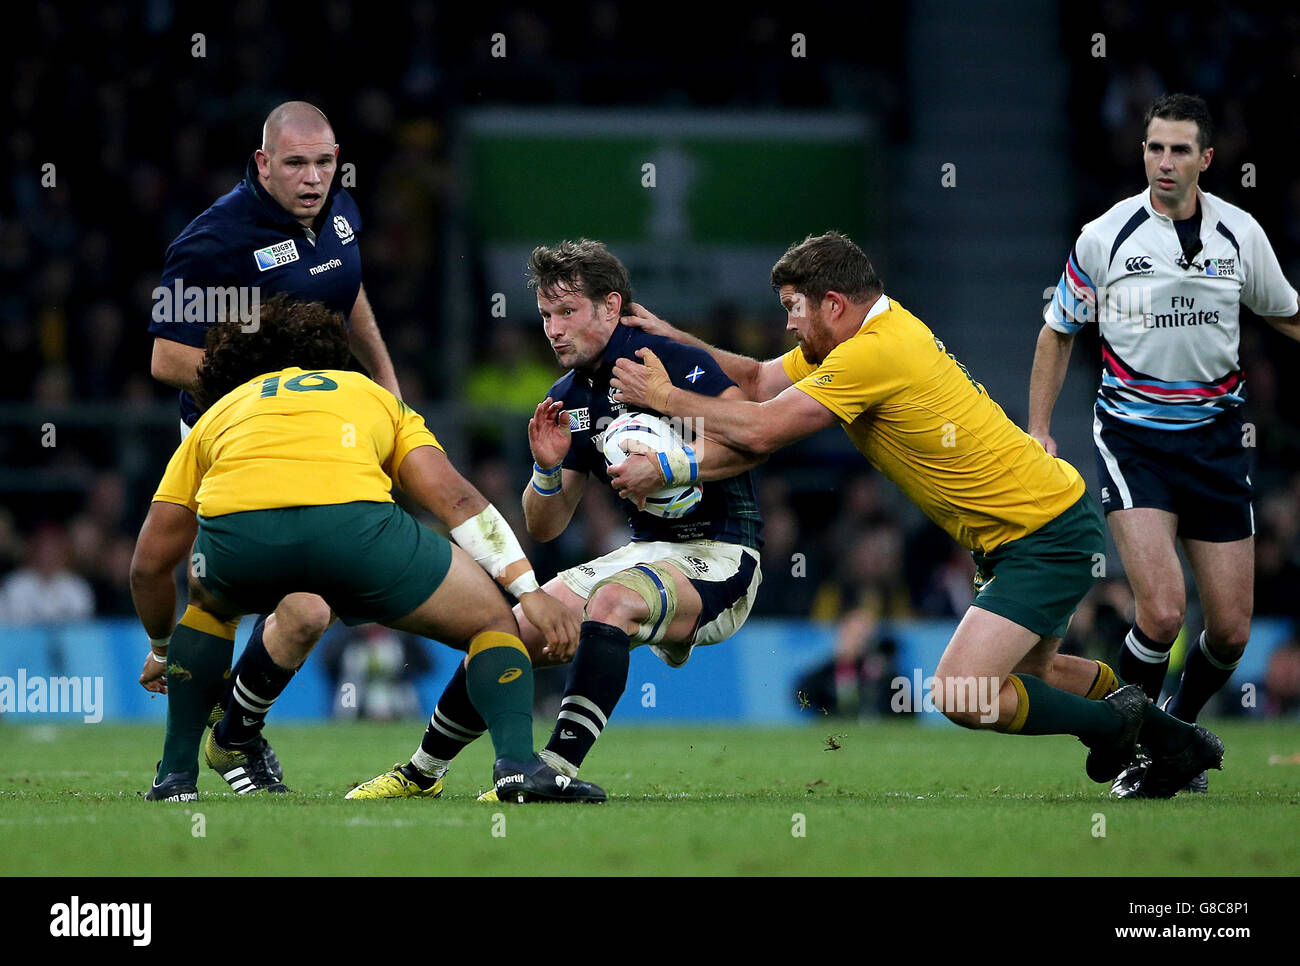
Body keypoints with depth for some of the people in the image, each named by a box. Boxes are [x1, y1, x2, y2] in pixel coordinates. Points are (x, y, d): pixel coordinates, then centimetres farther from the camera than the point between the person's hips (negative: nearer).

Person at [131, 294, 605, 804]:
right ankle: (518, 764, -5)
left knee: (208, 599, 40)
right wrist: (529, 590, 15)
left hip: (233, 530, 2)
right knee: (494, 621, 18)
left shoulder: (217, 414, 38)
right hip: (354, 521, -2)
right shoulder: (372, 395, 37)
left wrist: (160, 650, 55)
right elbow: (455, 497, 19)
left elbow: (148, 564, 37)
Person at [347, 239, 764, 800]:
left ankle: (558, 769, -40)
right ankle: (422, 772, 15)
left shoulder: (673, 362, -12)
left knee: (613, 600, -35)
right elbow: (543, 528, 12)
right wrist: (548, 470, -8)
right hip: (647, 552, 7)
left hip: (719, 554, -7)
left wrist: (666, 466, -30)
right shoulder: (566, 400, 10)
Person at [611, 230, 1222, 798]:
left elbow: (760, 430, -23)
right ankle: (1172, 739, 35)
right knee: (1025, 675, 27)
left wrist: (666, 397, -13)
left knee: (960, 695, -17)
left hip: (1047, 534, -11)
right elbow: (758, 381, 12)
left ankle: (1111, 722, 2)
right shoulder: (881, 329, 7)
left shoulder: (875, 352, -23)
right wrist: (674, 342, 2)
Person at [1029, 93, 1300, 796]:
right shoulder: (1104, 237, -6)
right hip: (1133, 439, -3)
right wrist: (1038, 432, 5)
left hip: (1215, 437, 3)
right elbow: (1059, 331, 8)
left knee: (1230, 630, 2)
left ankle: (1180, 728, 31)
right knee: (1162, 612, -20)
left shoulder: (1241, 234, 1)